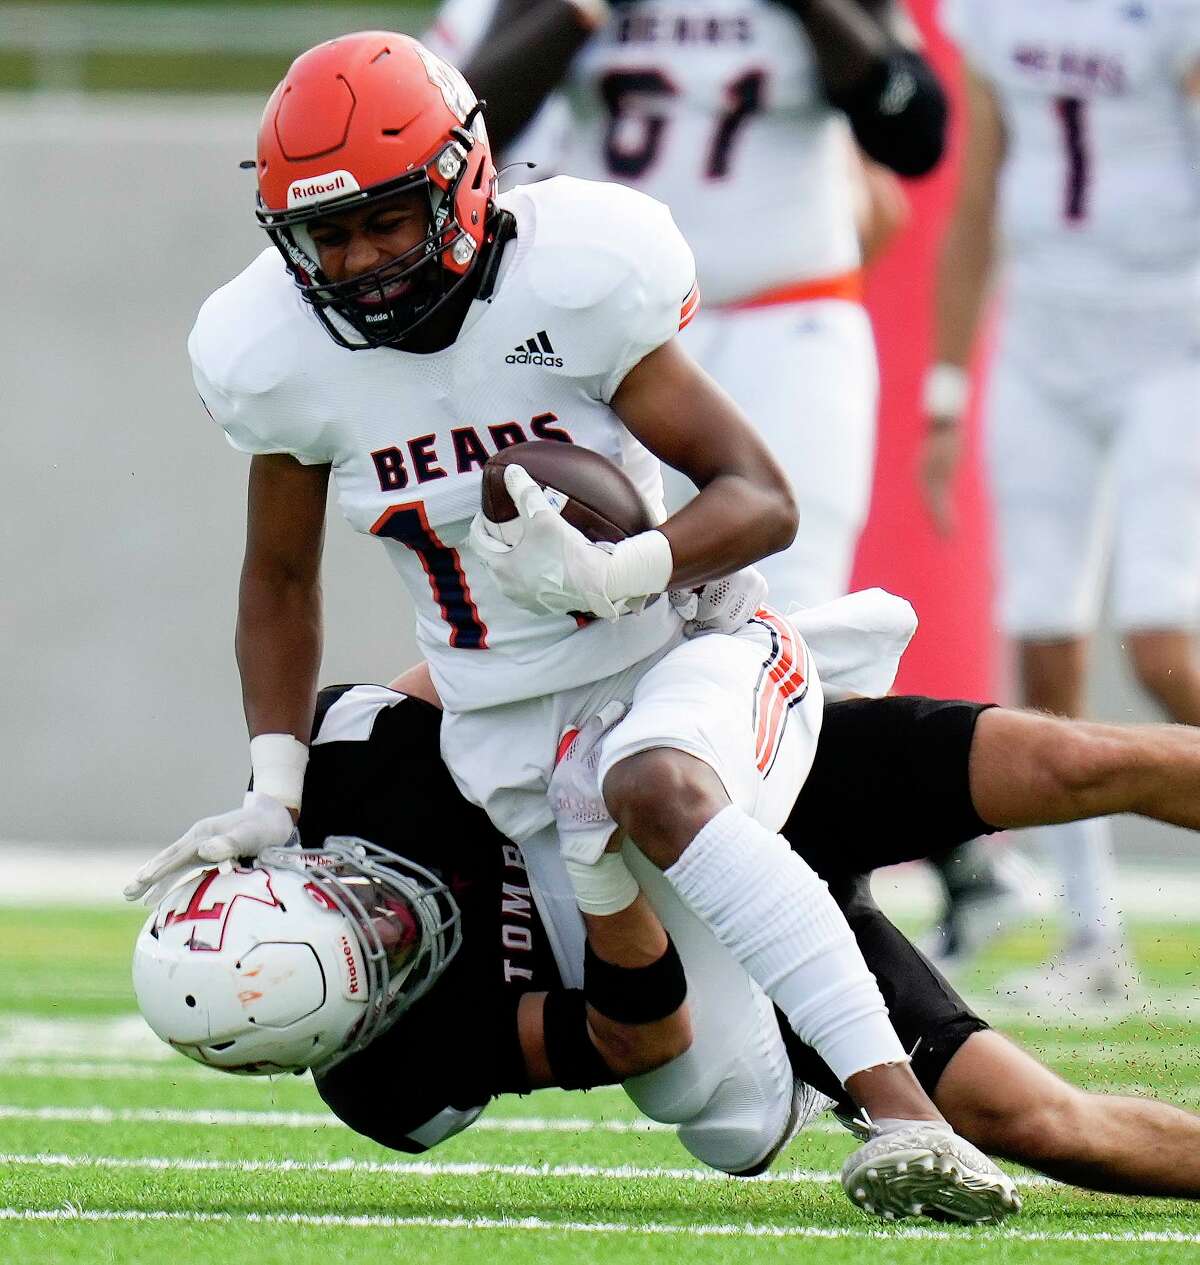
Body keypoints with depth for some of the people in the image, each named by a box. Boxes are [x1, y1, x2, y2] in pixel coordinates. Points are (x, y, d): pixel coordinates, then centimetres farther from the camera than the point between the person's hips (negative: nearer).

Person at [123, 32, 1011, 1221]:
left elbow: (761, 499, -18)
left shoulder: (571, 285, -20)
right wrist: (274, 792, 2)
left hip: (685, 646, -4)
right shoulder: (278, 356, -7)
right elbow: (280, 578, 11)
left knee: (661, 787, -42)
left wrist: (606, 573, -36)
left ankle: (904, 1115, -45)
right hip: (512, 724, 4)